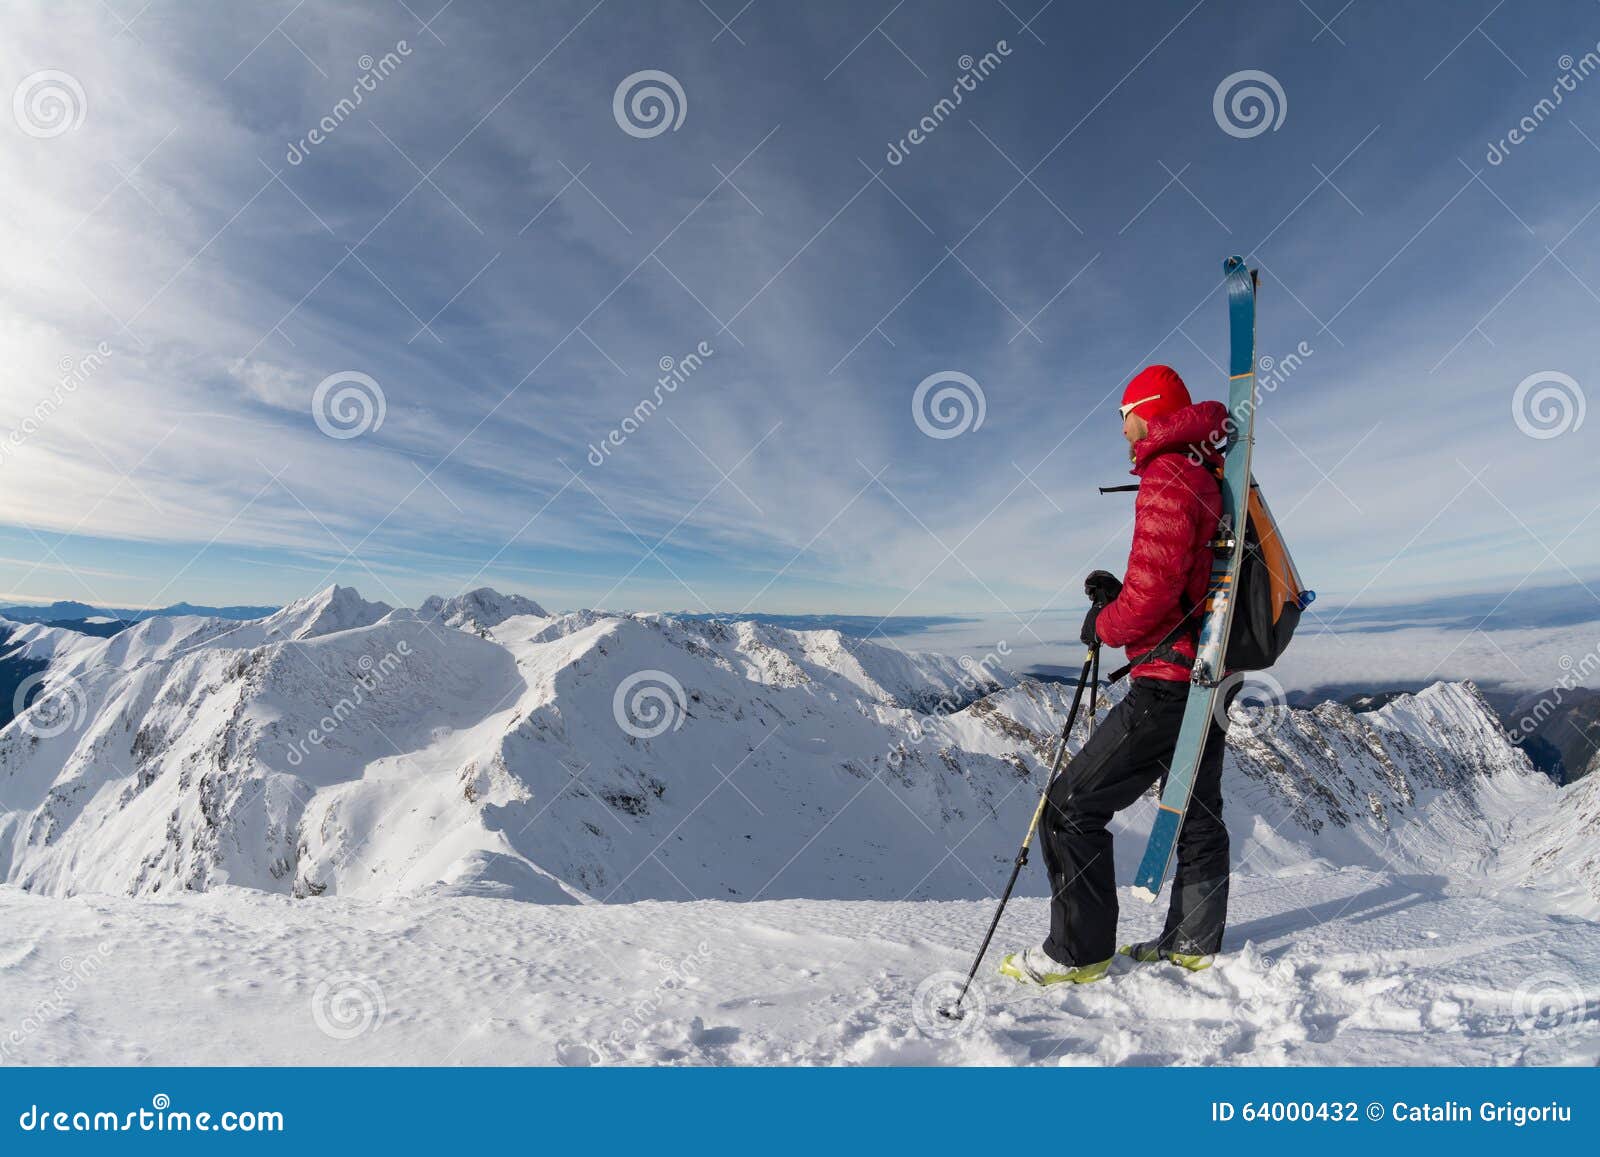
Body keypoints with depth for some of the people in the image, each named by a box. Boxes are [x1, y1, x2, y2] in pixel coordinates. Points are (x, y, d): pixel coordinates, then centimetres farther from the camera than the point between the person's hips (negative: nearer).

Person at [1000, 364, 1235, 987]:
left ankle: (1079, 952, 4)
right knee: (1197, 812, 20)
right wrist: (1118, 593, 8)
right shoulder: (1209, 477, 15)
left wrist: (1105, 625, -6)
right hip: (1211, 678, 11)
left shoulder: (1167, 477, -16)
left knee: (1072, 805, -5)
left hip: (1169, 682, -11)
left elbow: (1154, 592, -24)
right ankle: (1193, 942, 33)